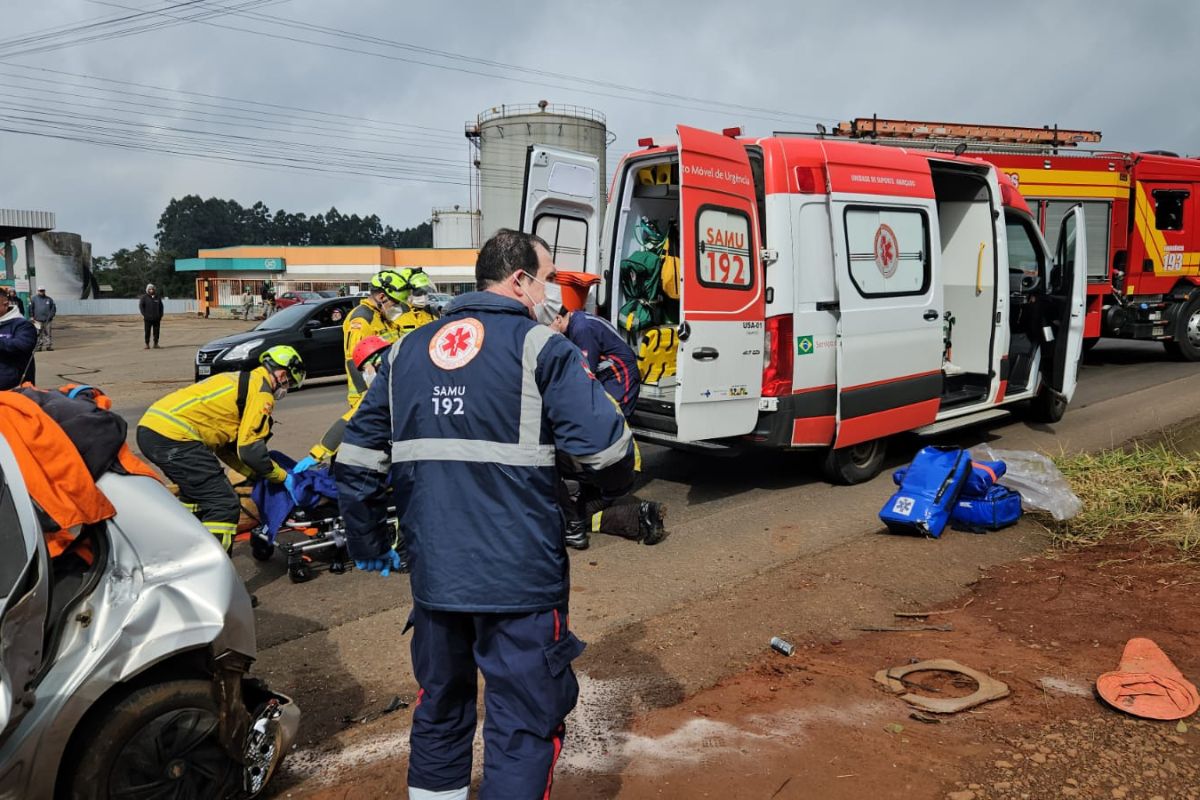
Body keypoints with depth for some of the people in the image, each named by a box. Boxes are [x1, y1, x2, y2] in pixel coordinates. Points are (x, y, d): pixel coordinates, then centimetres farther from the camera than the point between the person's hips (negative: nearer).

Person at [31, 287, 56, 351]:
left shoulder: (49, 299, 10)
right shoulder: (34, 299, 7)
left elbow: (53, 308, 11)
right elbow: (31, 308, 5)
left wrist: (51, 315, -1)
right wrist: (32, 316, -2)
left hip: (48, 320, 1)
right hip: (38, 320, -1)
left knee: (48, 334, 0)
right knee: (38, 334, -1)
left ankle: (49, 345, 4)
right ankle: (39, 346, 3)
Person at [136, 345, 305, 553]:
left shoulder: (239, 382, 26)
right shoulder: (261, 392, -3)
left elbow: (224, 445, 26)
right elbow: (250, 449, -9)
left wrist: (257, 474, 22)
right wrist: (283, 477, 5)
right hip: (173, 437, -10)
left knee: (197, 489, 31)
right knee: (225, 505, -8)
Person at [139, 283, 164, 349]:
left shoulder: (158, 297, 11)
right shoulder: (144, 297, 2)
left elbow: (161, 306, 16)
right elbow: (141, 306, -1)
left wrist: (161, 315, 7)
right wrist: (144, 314, -9)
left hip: (157, 318, 3)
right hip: (148, 318, -3)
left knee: (156, 331, 3)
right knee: (147, 331, -2)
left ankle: (156, 344, 9)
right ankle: (147, 344, 3)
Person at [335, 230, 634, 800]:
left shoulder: (408, 351, 10)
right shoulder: (541, 348, -8)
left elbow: (357, 460, 9)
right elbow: (605, 449, -15)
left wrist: (368, 544, 20)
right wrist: (614, 484, 8)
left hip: (433, 576, 6)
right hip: (520, 581, -6)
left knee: (440, 709, 24)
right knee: (524, 726, 7)